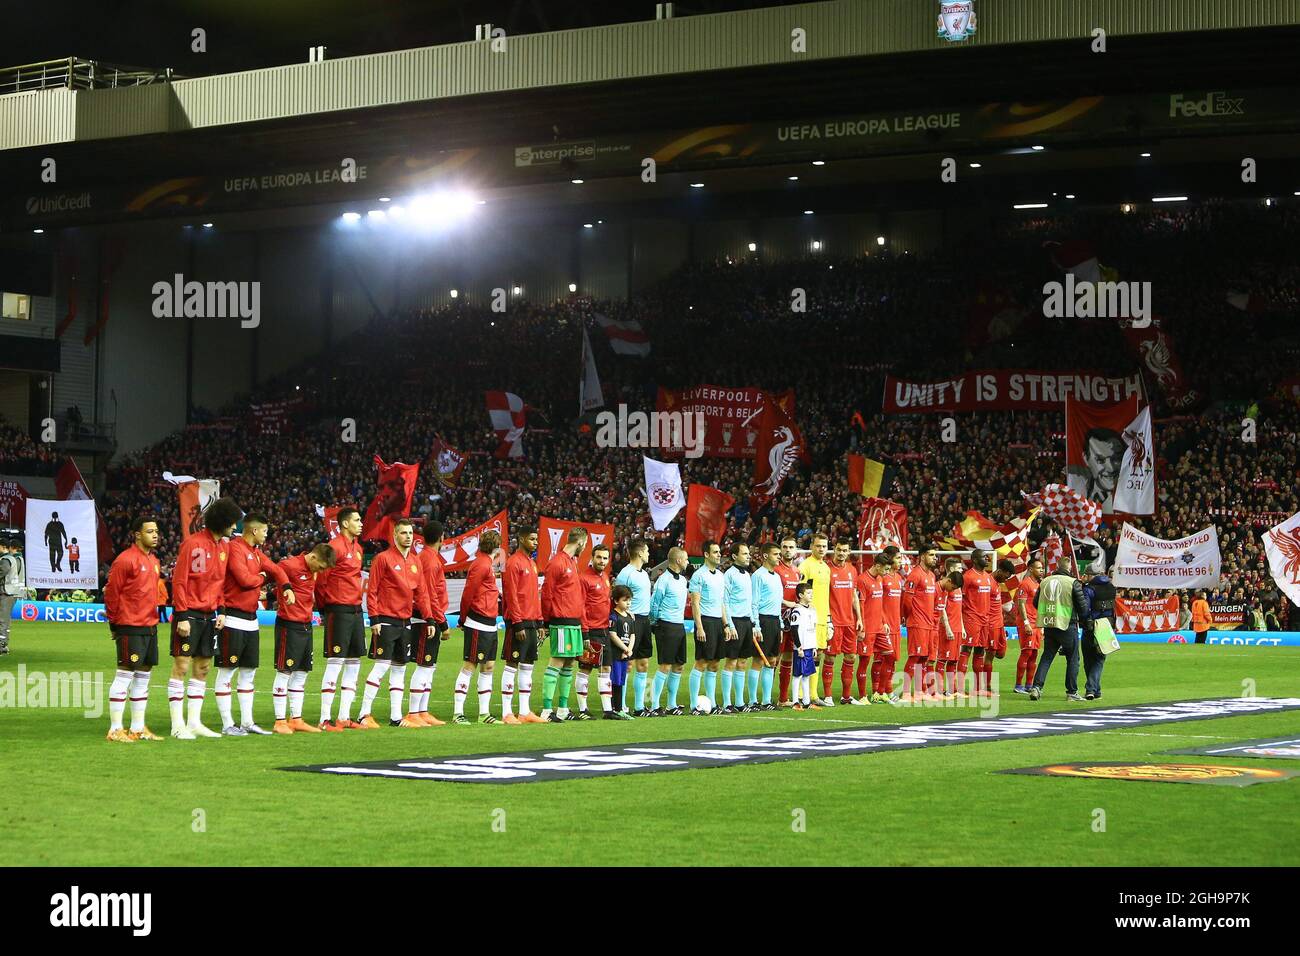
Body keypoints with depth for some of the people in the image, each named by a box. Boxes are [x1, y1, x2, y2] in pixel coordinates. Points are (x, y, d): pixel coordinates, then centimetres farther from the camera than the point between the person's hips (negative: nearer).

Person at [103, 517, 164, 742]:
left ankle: (138, 728, 19)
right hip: (130, 628, -9)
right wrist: (114, 622, -5)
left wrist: (153, 616, 17)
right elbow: (111, 592, -11)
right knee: (125, 675, -7)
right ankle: (116, 729, -4)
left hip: (150, 626, 9)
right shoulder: (126, 560, -13)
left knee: (143, 676, 12)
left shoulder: (154, 561, 14)